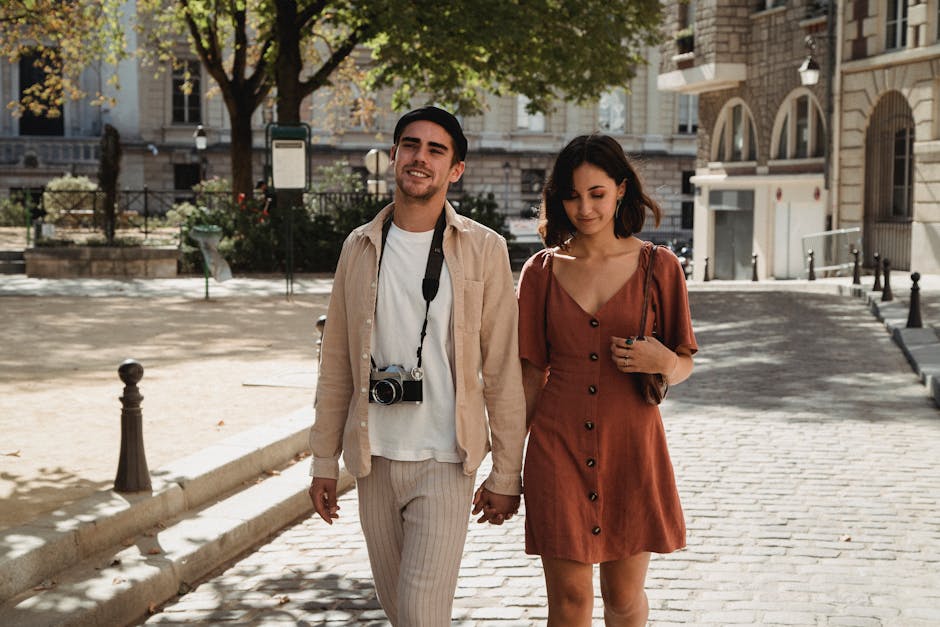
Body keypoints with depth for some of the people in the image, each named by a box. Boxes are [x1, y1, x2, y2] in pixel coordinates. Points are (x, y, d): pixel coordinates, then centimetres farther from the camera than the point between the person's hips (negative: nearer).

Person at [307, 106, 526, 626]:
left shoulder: (483, 250, -3)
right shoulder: (360, 246, 6)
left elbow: (502, 369, -3)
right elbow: (336, 363, 10)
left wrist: (506, 474, -4)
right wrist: (324, 461, 9)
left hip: (444, 464, -4)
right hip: (374, 461, 4)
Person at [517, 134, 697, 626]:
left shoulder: (657, 266, 1)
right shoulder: (542, 270, 4)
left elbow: (684, 365, 8)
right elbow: (531, 375, 7)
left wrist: (663, 362, -16)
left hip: (630, 447, 0)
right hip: (559, 449, 0)